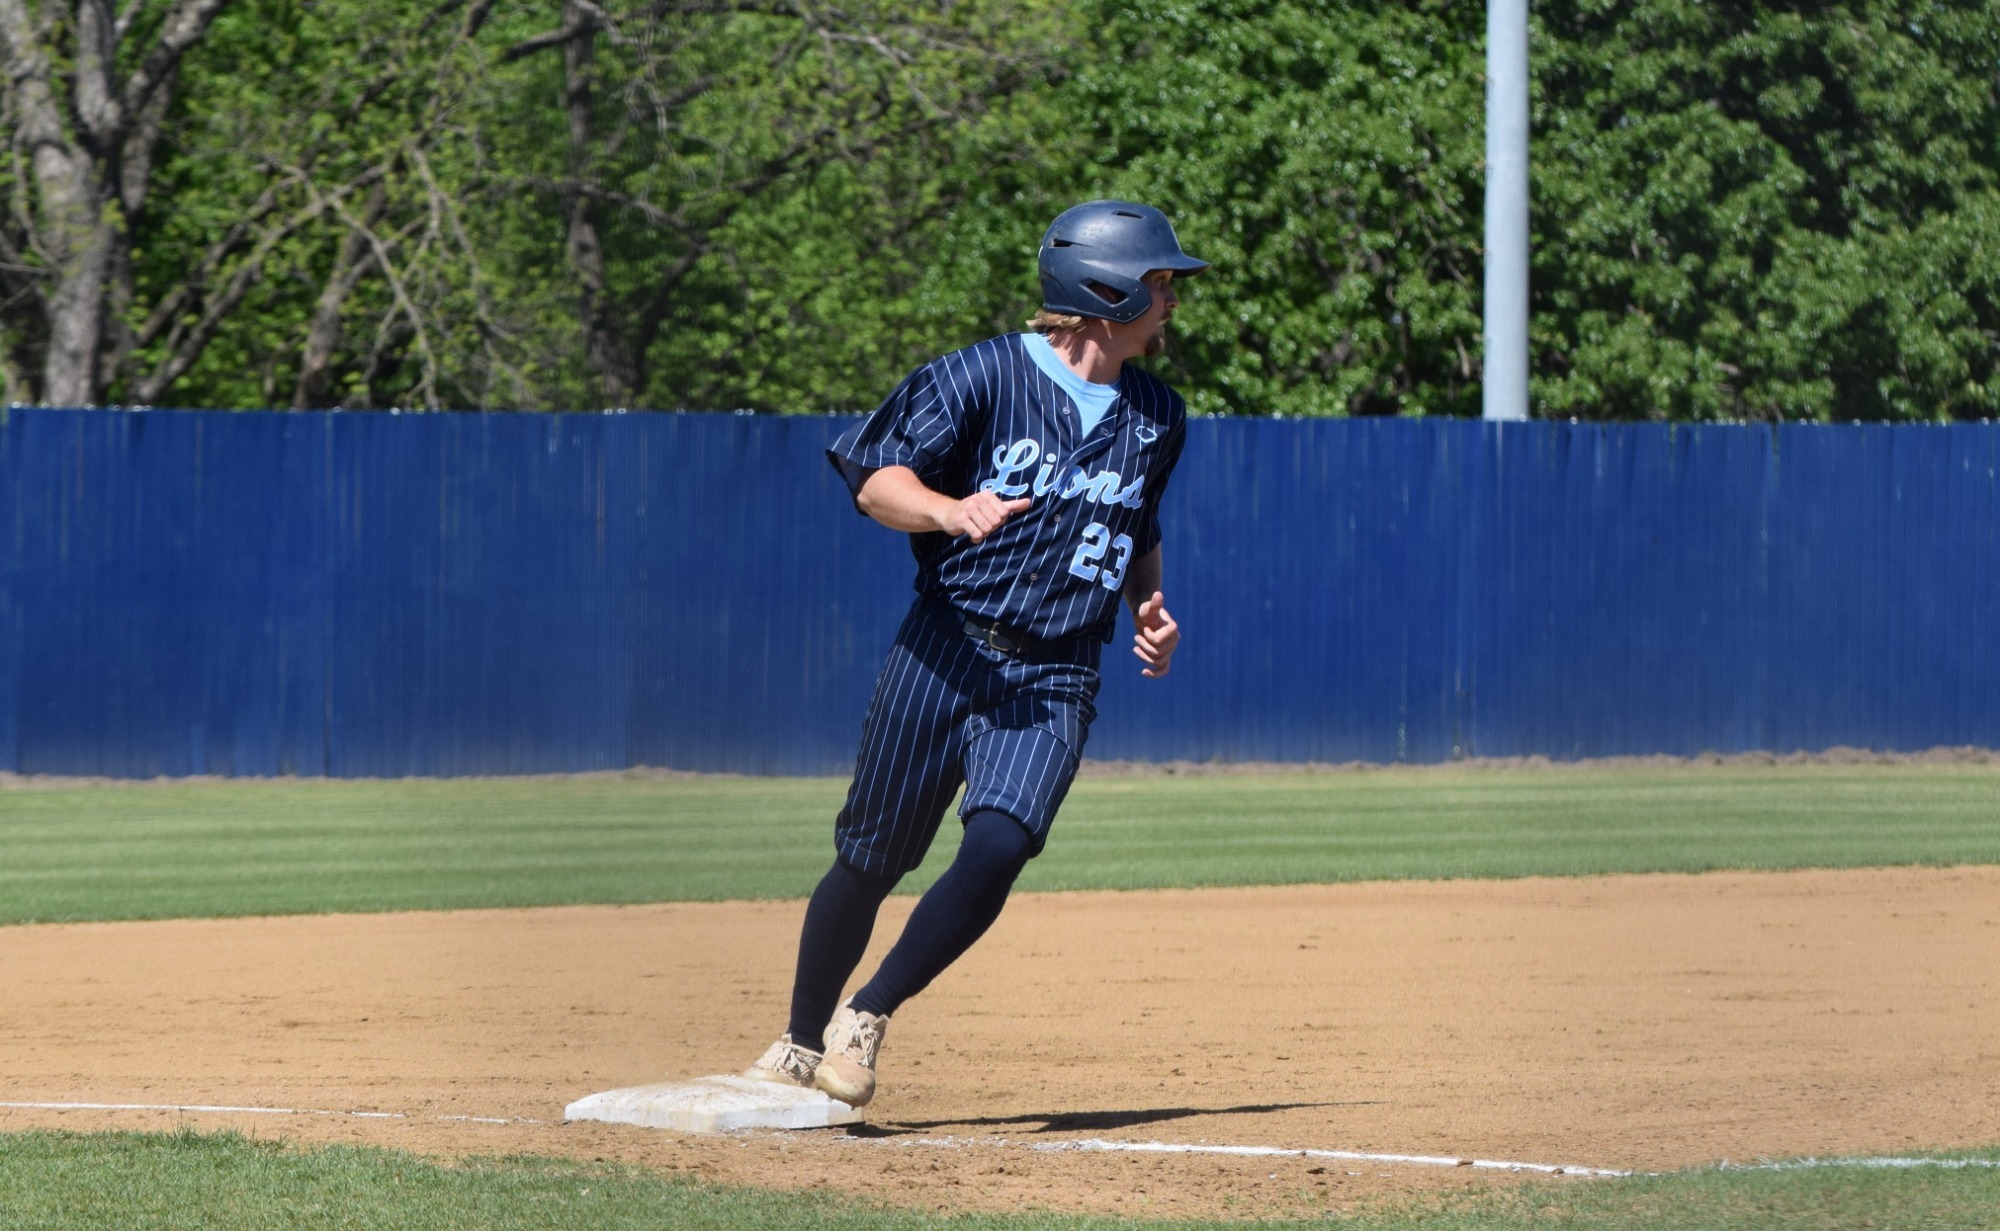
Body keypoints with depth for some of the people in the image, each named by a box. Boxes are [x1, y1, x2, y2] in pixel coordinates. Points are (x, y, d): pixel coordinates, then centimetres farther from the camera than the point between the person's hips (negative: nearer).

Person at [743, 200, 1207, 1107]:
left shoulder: (1155, 416, 12)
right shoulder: (984, 376, -5)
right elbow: (875, 481, -9)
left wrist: (1148, 609, 10)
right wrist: (949, 510, -28)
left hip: (1054, 682, 2)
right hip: (942, 652, -2)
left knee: (998, 845, -22)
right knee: (871, 859, 3)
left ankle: (867, 1018, -6)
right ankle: (799, 1044, 23)